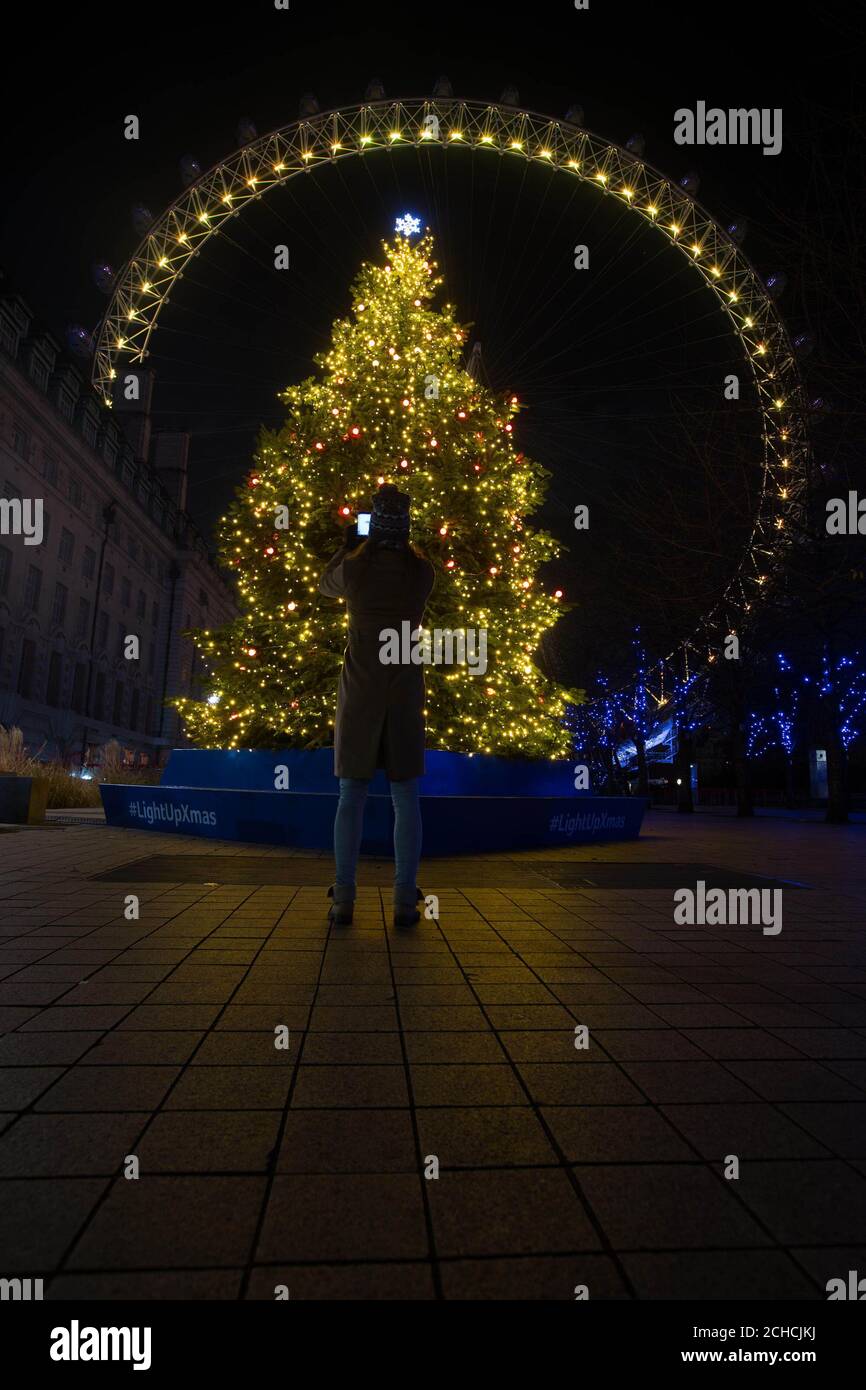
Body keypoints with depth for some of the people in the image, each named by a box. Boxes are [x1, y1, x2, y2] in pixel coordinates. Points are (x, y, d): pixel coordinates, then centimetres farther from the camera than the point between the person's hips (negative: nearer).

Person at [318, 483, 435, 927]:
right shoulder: (422, 571, -2)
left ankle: (344, 899, 4)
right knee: (405, 799, 3)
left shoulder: (353, 568, -4)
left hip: (359, 690, 0)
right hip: (404, 692, 0)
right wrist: (402, 544, 32)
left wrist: (346, 547, 33)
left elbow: (325, 586, 19)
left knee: (352, 795, 4)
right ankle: (404, 902, 3)